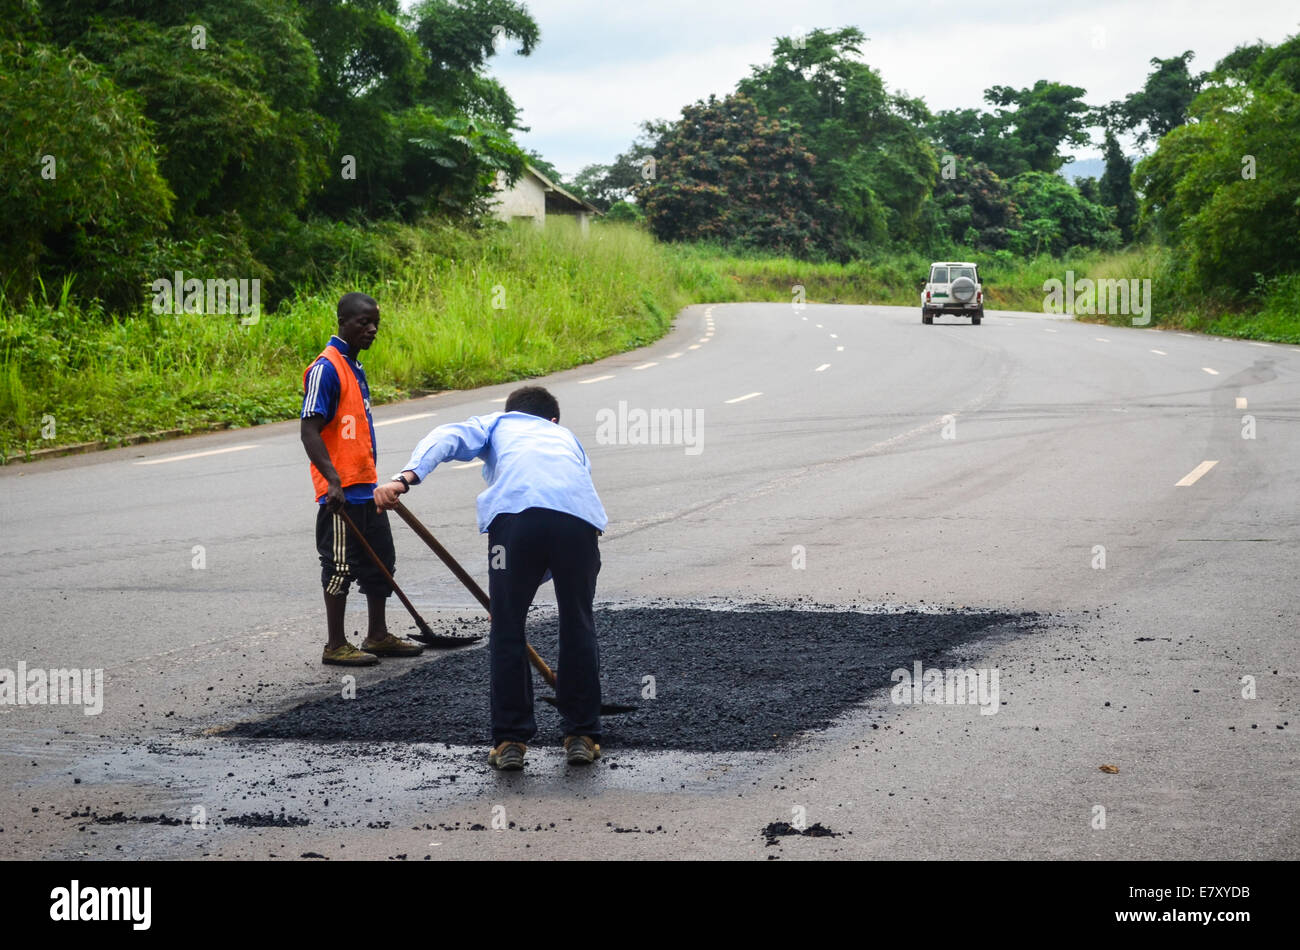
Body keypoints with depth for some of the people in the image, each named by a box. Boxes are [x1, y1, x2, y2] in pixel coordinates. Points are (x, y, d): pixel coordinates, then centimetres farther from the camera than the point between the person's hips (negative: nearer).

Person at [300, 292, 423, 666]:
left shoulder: (354, 367, 14)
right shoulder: (325, 369, -14)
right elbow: (309, 429, -21)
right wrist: (333, 480, -29)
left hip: (365, 488, 10)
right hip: (340, 492, -10)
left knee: (380, 561, 14)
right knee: (340, 565, -3)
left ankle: (378, 636, 25)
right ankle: (335, 646, 5)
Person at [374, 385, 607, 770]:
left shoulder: (496, 423, 34)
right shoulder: (566, 436, 43)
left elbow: (448, 437, 11)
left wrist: (406, 478, -5)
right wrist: (538, 576, 47)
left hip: (516, 511, -3)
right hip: (581, 515, 3)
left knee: (507, 630, 11)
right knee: (578, 626, 19)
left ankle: (510, 740, 14)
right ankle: (583, 735, 24)